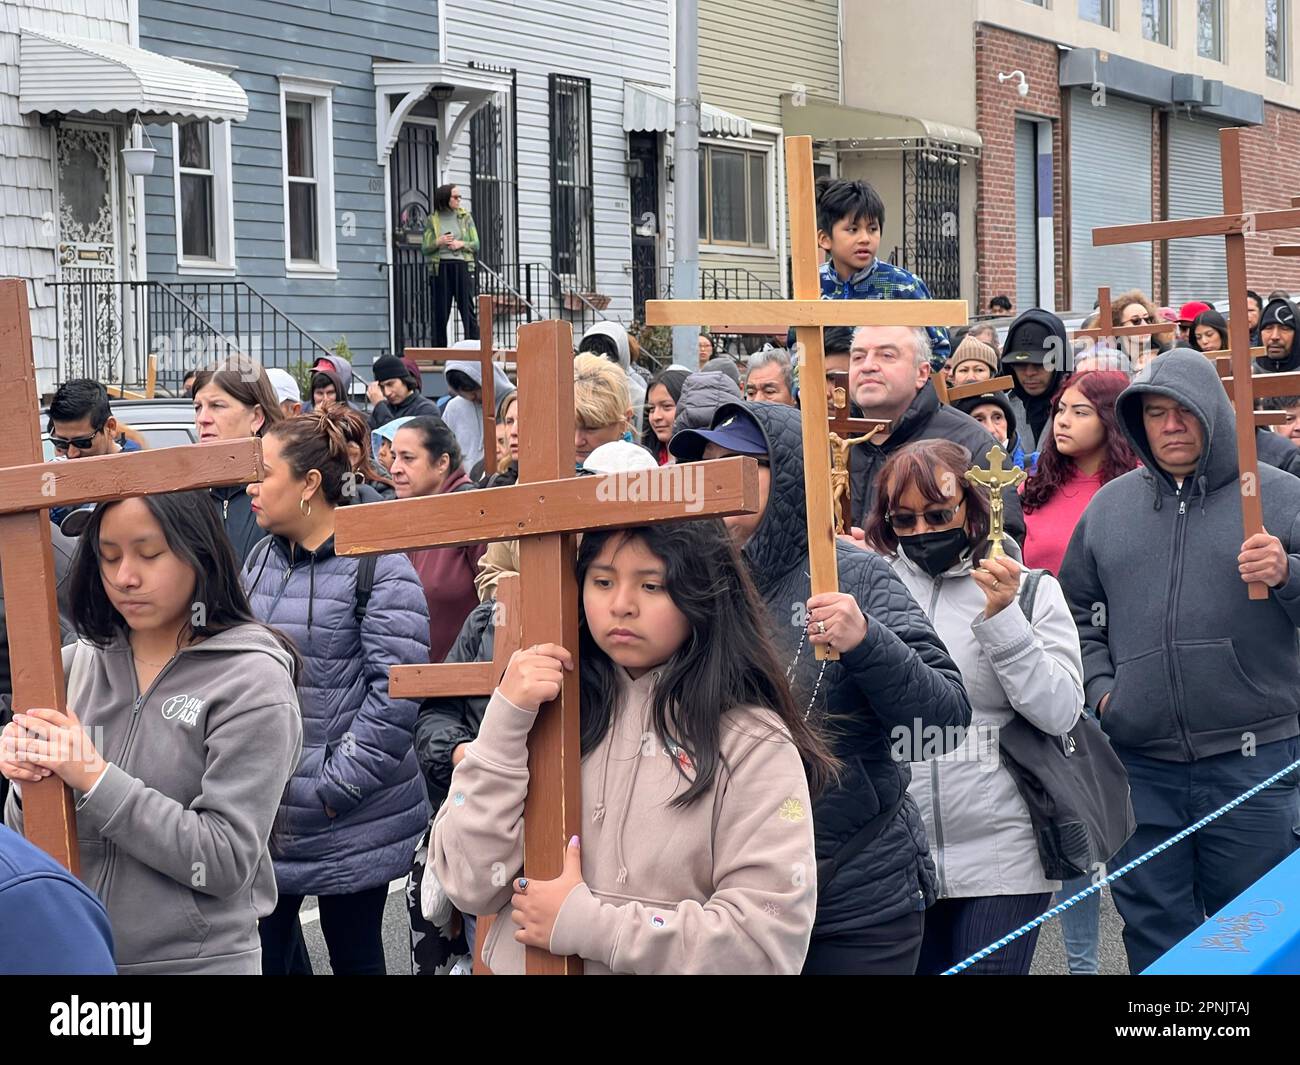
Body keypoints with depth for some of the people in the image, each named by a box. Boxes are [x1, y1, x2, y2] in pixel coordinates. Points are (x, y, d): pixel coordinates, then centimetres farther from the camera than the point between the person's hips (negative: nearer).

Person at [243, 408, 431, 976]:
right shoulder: (261, 559, 9)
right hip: (264, 815, 6)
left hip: (351, 825, -6)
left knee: (354, 956, 9)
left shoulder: (378, 566, -13)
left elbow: (397, 691, -18)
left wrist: (334, 787, -18)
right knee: (265, 954, 10)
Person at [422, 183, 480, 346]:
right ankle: (439, 349, 7)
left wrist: (462, 244, -10)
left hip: (462, 266, 0)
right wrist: (438, 242, -12)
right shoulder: (432, 219, 7)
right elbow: (425, 247, 5)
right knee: (440, 311, 1)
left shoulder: (465, 217, 9)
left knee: (467, 308, -4)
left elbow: (476, 245, 8)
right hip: (440, 267, 0)